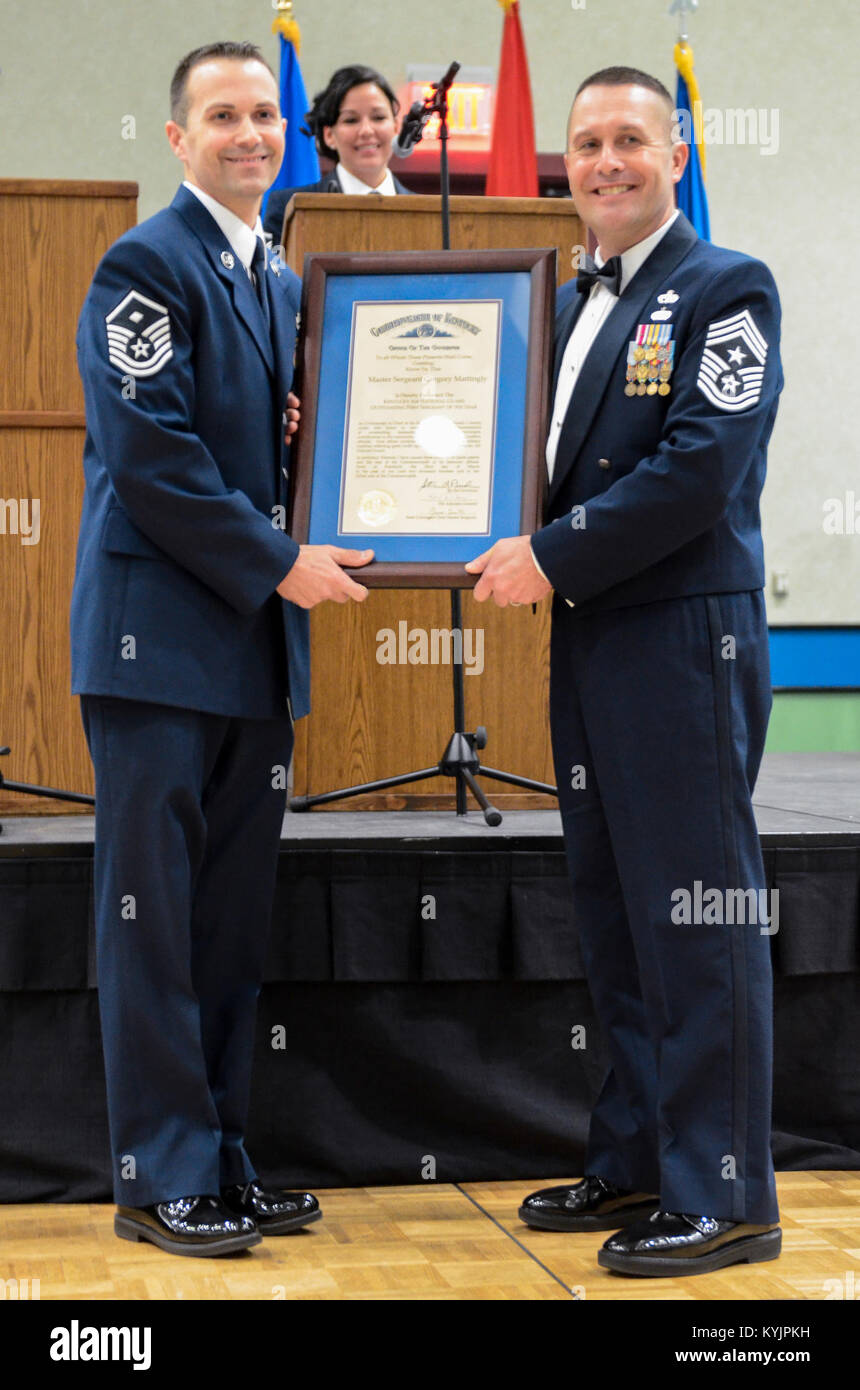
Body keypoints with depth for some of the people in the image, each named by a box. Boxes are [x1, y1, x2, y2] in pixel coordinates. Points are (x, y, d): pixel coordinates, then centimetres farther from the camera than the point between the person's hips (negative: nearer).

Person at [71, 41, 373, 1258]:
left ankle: (220, 1157, 17)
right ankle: (161, 1176, 4)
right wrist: (279, 564, -14)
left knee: (234, 919, 10)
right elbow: (149, 451, -16)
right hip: (162, 634, -8)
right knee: (156, 916, -3)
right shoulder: (147, 265, -7)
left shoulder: (282, 284, 18)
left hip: (255, 637, 8)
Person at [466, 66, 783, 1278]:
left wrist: (555, 558, -15)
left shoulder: (725, 290, -6)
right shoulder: (573, 304, 18)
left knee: (696, 921, -4)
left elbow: (701, 466, -17)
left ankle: (722, 1198, 2)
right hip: (587, 641, 8)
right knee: (615, 917, 13)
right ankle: (636, 1164, 23)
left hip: (685, 637, -8)